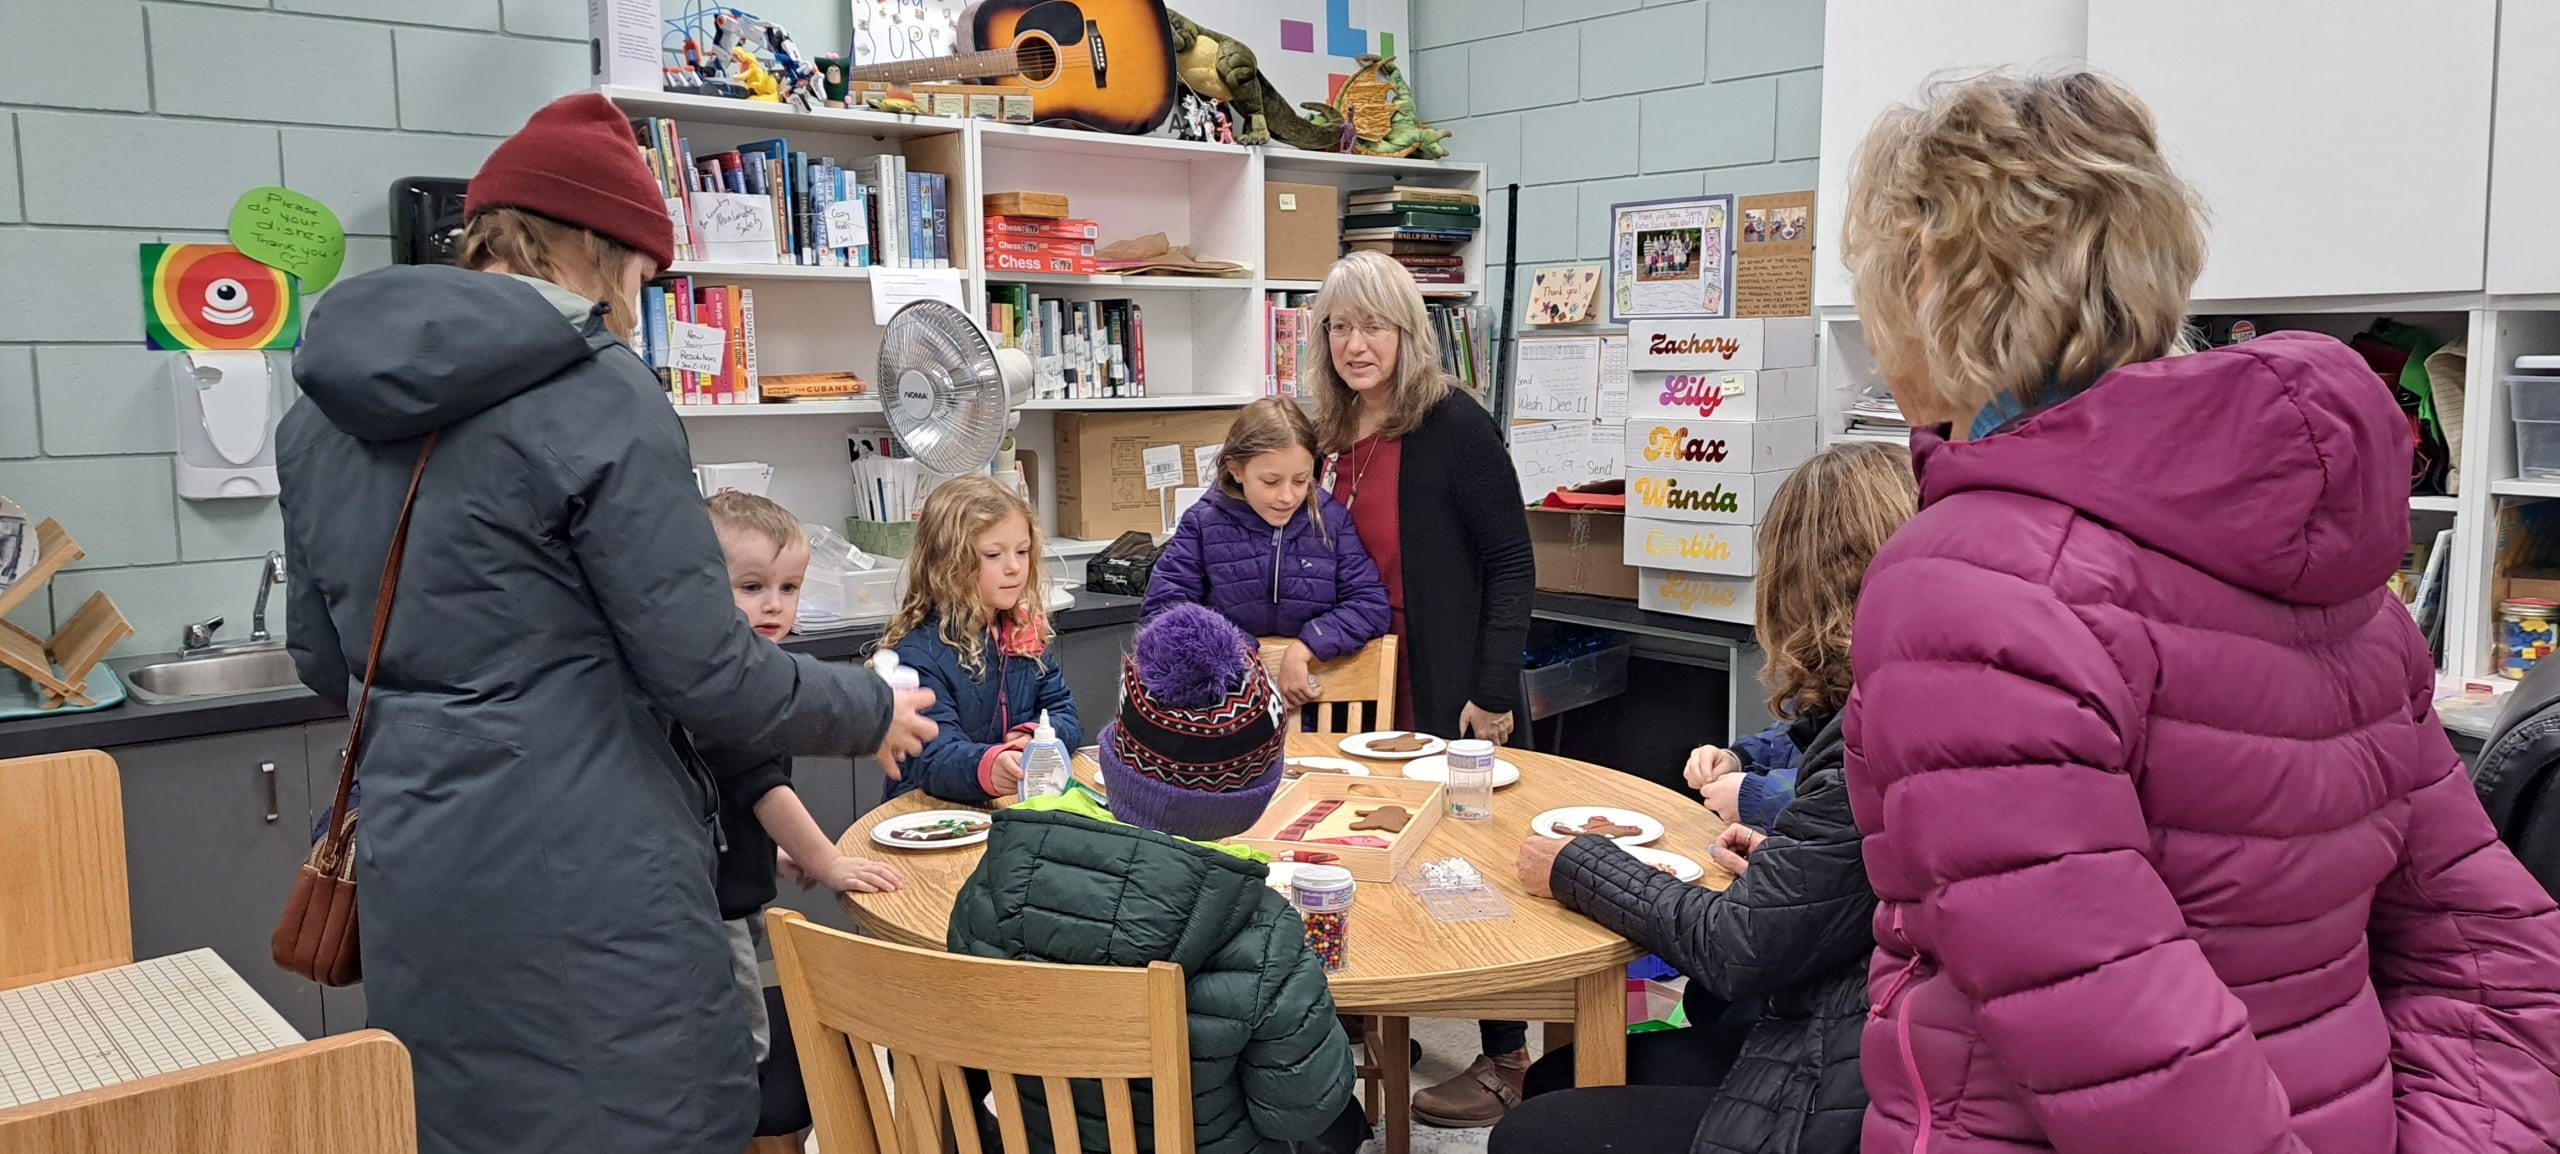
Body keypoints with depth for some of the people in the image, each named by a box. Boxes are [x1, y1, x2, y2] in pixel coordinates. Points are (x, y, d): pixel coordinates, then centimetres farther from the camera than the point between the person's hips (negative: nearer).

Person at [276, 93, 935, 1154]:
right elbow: (707, 675, -14)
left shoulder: (322, 409, 9)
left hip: (413, 873, 8)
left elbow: (323, 659, 18)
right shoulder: (597, 397, -13)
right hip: (579, 877, -7)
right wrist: (875, 711, 2)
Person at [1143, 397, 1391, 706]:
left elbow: (1370, 604, 1)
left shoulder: (1332, 520, 4)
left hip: (1314, 708, 2)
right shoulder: (1204, 524, 1)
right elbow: (1162, 609, -5)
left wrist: (1305, 648, -14)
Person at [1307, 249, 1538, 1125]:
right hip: (1368, 686, 7)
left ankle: (1506, 1060, 14)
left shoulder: (1454, 426, -12)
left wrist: (1494, 690, -16)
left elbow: (1510, 561, -13)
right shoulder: (1337, 437, 8)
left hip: (1448, 691, -7)